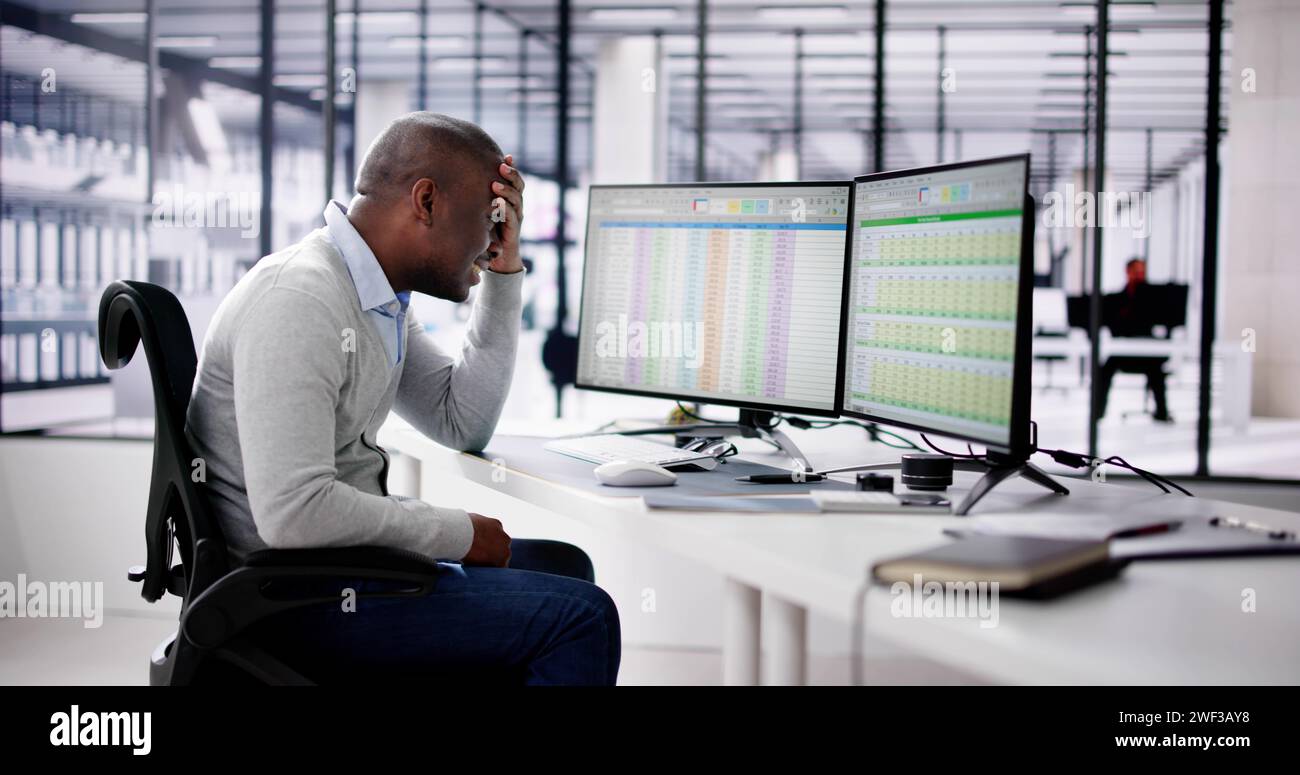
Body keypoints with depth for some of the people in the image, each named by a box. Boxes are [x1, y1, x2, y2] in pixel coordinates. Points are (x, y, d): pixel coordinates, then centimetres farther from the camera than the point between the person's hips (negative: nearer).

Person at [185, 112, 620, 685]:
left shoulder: (381, 300, 9)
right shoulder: (298, 299, -22)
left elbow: (464, 426, 15)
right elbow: (292, 512, -30)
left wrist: (503, 275, 8)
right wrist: (459, 535, -18)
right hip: (293, 602, -10)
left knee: (562, 567, 18)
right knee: (579, 618, -15)